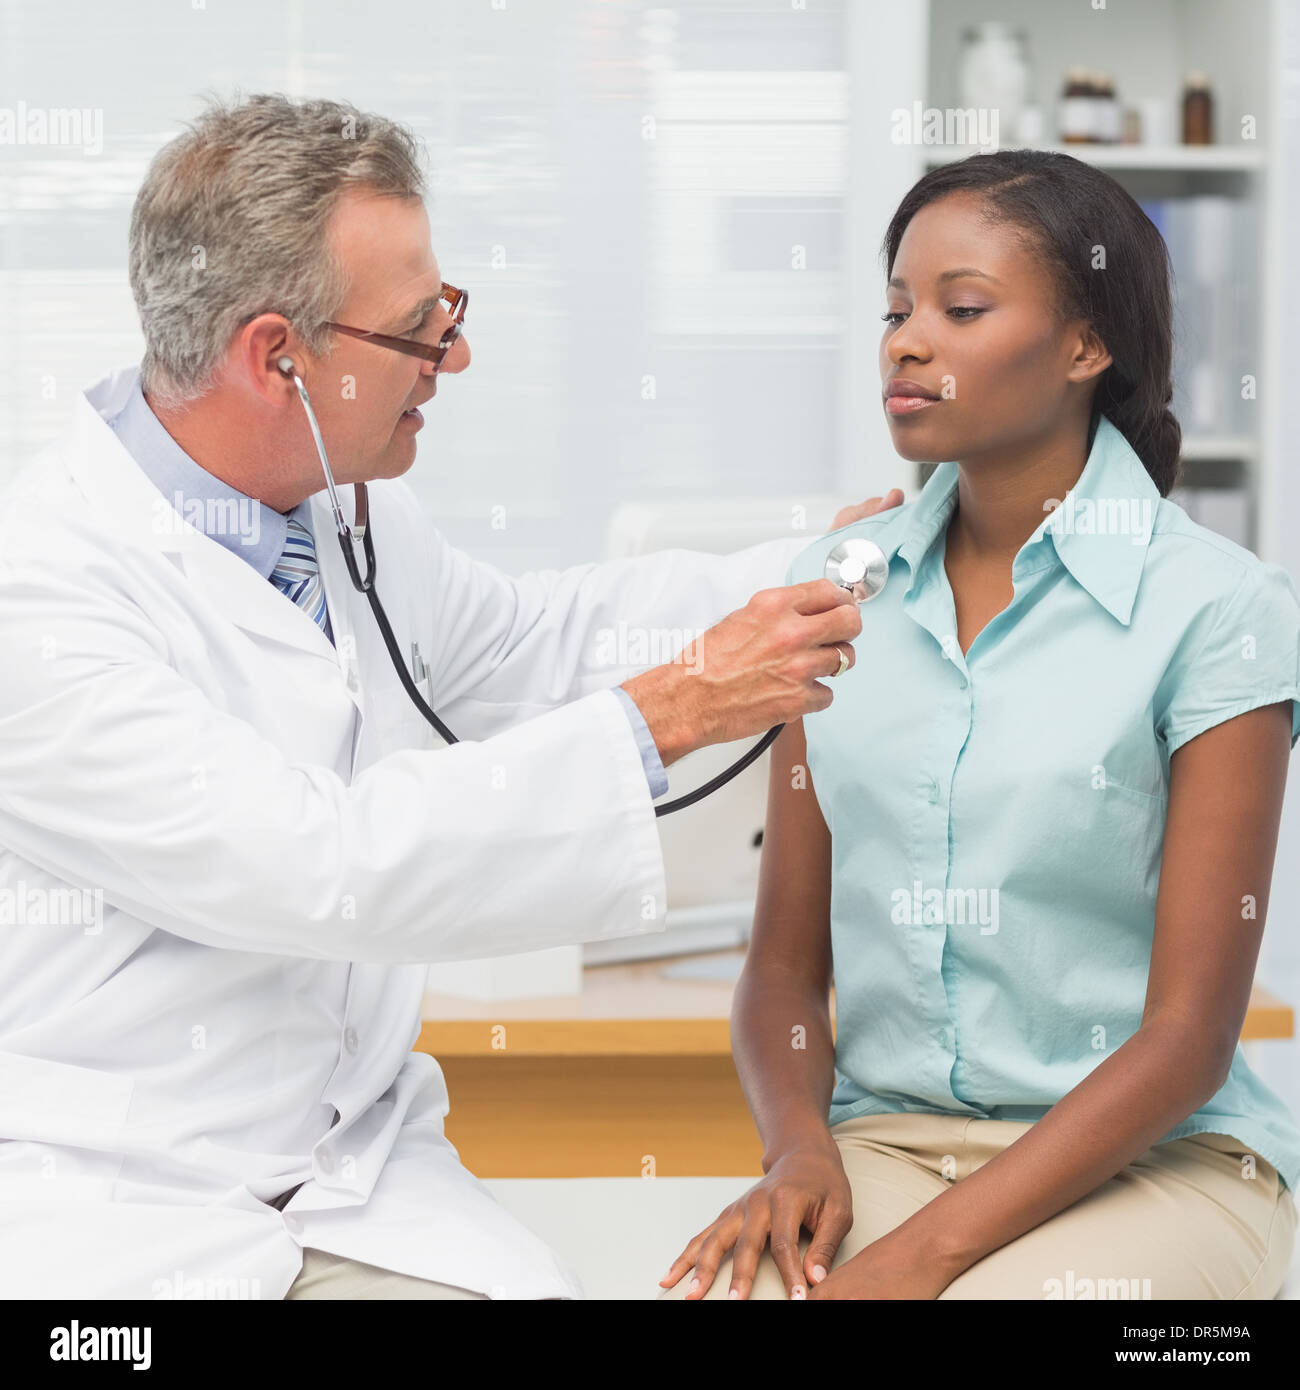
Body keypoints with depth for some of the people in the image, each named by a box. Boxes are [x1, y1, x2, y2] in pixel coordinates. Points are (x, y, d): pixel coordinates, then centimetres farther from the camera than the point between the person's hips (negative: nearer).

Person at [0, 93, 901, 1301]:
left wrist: (811, 567, 20)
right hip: (104, 1210, -5)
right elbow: (313, 865, -26)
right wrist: (665, 717, -22)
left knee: (536, 1286, -18)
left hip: (353, 1176, 6)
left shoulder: (348, 513, 5)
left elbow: (515, 643, 26)